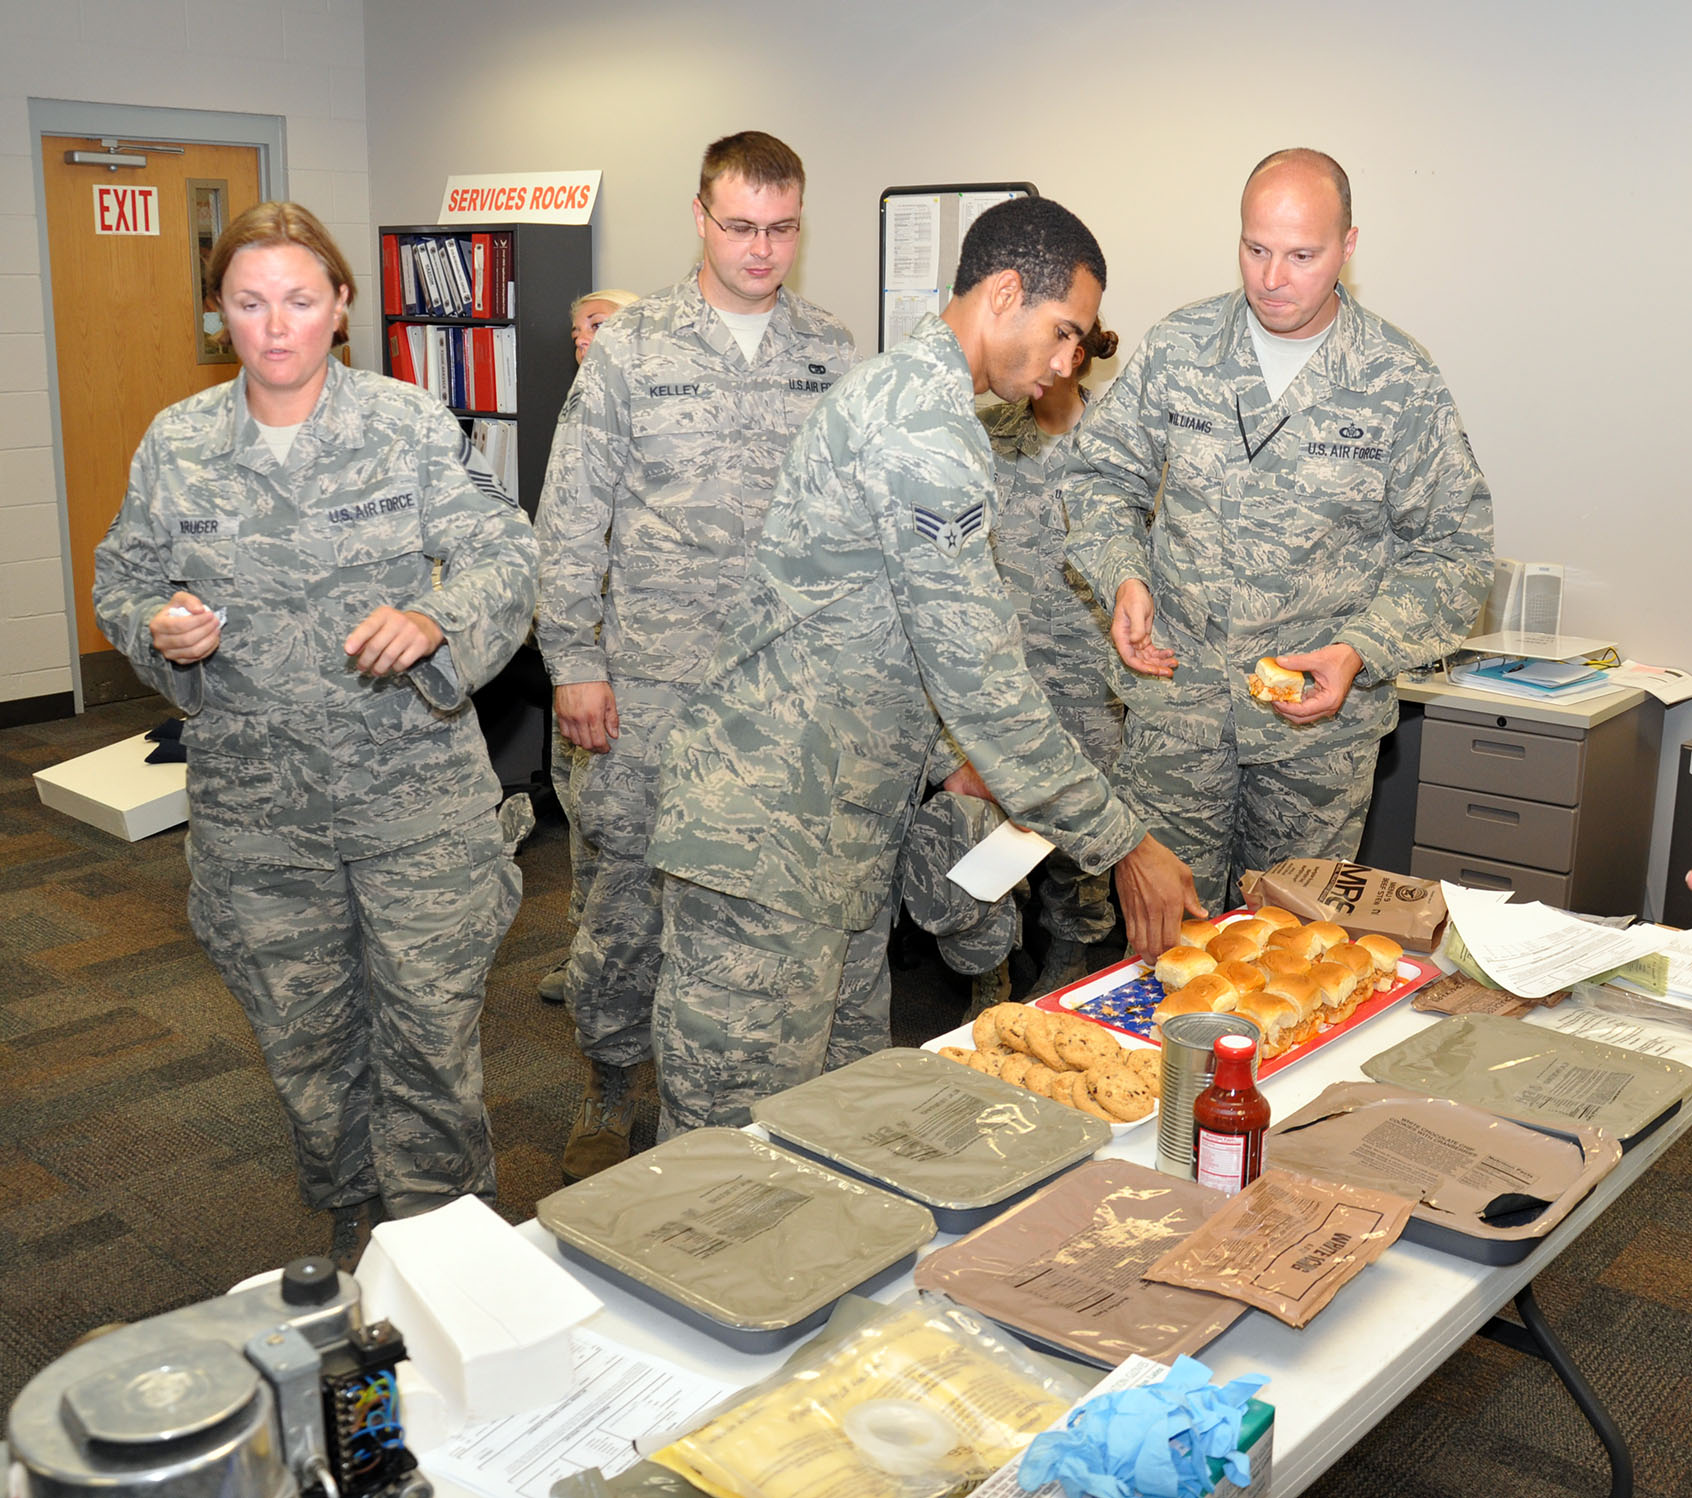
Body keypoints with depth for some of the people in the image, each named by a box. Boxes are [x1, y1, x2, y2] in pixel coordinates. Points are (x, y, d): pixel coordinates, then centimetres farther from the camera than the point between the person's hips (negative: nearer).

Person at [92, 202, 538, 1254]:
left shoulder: (412, 424, -4)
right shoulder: (176, 444, 3)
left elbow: (506, 554, -6)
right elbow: (124, 580, 13)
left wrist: (435, 622, -27)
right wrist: (160, 629, -11)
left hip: (415, 784, -2)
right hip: (255, 801, 3)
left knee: (431, 1033, 2)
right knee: (304, 1039, 15)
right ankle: (353, 1233, 37)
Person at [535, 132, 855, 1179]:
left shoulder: (835, 355, 7)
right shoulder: (633, 346, 0)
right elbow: (572, 515, 1)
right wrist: (574, 660, -5)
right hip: (656, 673, -2)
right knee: (633, 879, 4)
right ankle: (612, 1089, 24)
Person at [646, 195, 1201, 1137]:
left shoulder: (902, 391, 17)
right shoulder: (929, 430, -18)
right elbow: (980, 676, -20)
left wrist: (966, 763, 17)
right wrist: (1123, 843, -12)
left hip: (843, 825, 11)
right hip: (768, 825, -11)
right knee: (739, 1139, -1)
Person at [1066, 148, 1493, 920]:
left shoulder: (1401, 380, -5)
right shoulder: (1177, 348, -1)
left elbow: (1453, 547, -1)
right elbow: (1104, 471, 9)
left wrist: (1359, 652, -16)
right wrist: (1123, 576, -9)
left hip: (1321, 715, 0)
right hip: (1176, 691, 1)